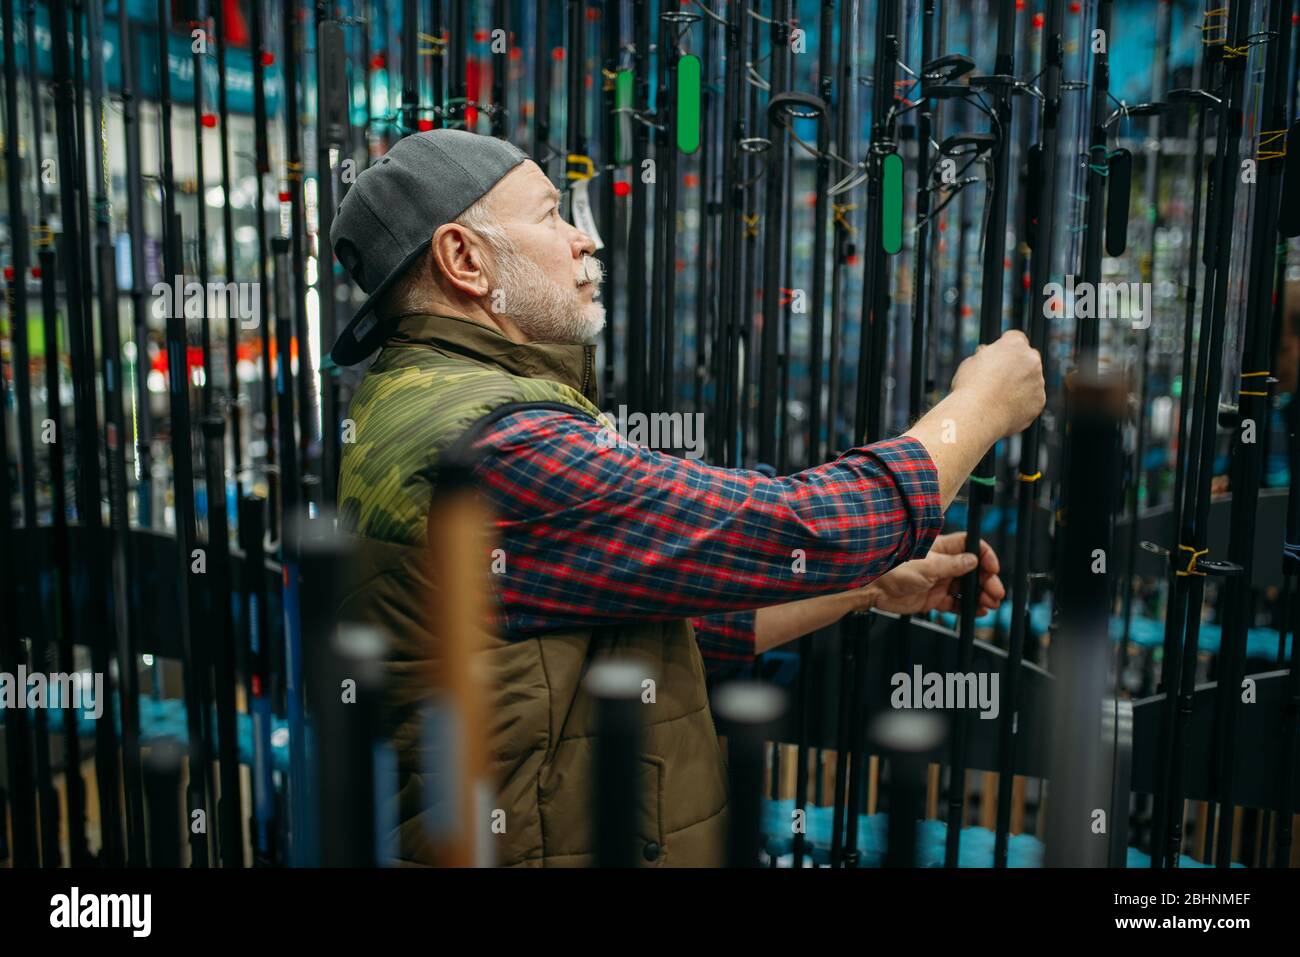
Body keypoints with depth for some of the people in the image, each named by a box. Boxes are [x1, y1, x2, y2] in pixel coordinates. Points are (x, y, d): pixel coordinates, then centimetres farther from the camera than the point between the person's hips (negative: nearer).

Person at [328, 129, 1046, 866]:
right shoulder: (494, 446, -25)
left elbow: (656, 619, 9)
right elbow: (802, 531, -22)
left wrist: (870, 587, 5)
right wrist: (981, 406, -6)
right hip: (555, 847, -9)